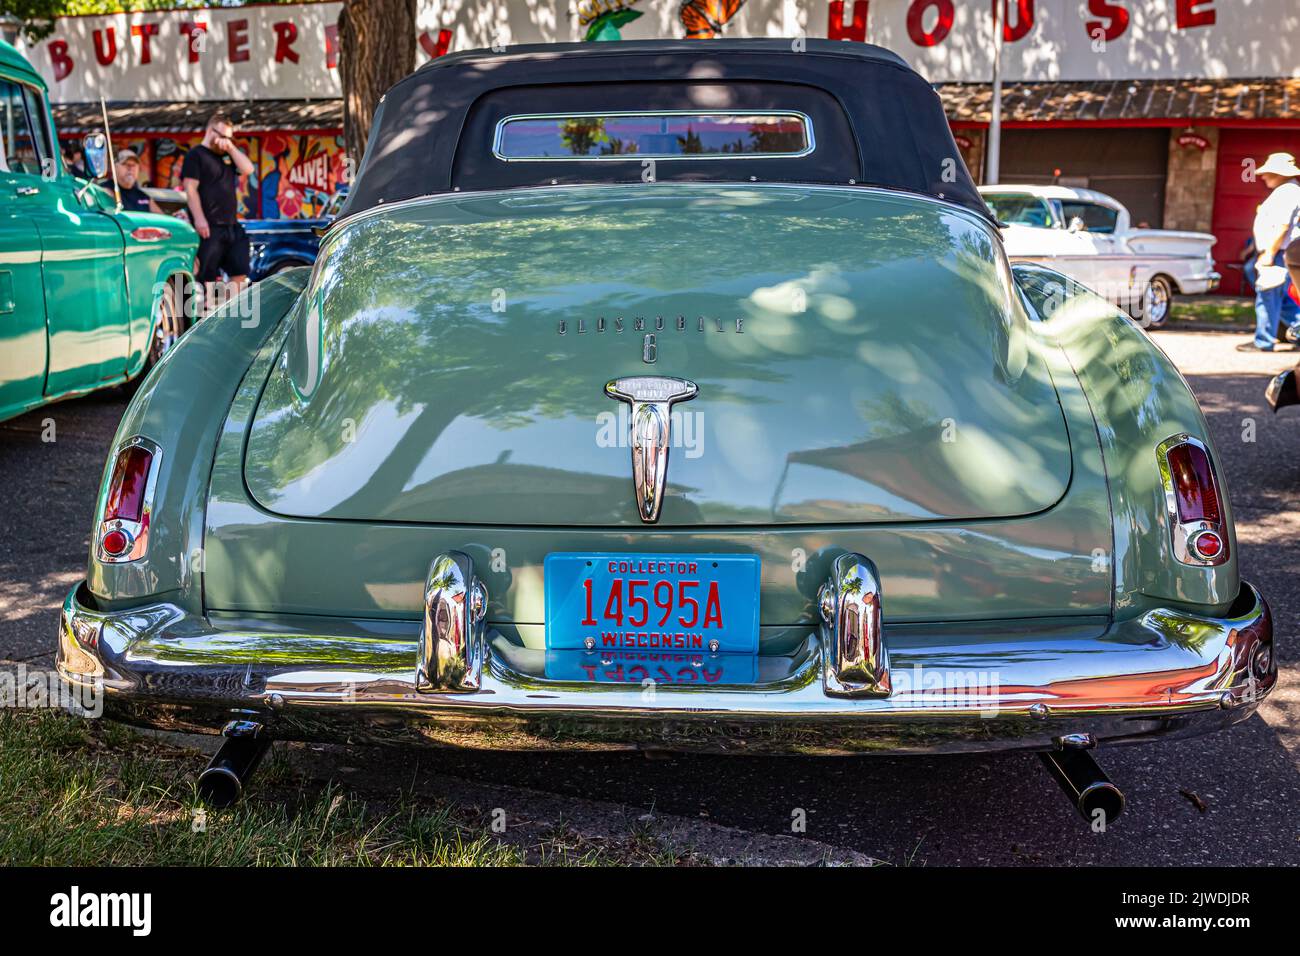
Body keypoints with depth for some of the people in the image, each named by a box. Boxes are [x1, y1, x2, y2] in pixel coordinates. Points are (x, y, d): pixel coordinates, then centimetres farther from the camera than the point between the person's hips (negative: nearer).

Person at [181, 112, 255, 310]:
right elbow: (191, 189, -10)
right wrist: (199, 219, -20)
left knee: (239, 271, 9)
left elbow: (248, 169, 7)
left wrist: (231, 148, 0)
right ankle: (210, 307, -7)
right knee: (208, 272, -7)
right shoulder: (196, 155, -1)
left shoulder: (227, 156, 20)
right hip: (209, 227, -8)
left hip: (232, 226, 8)